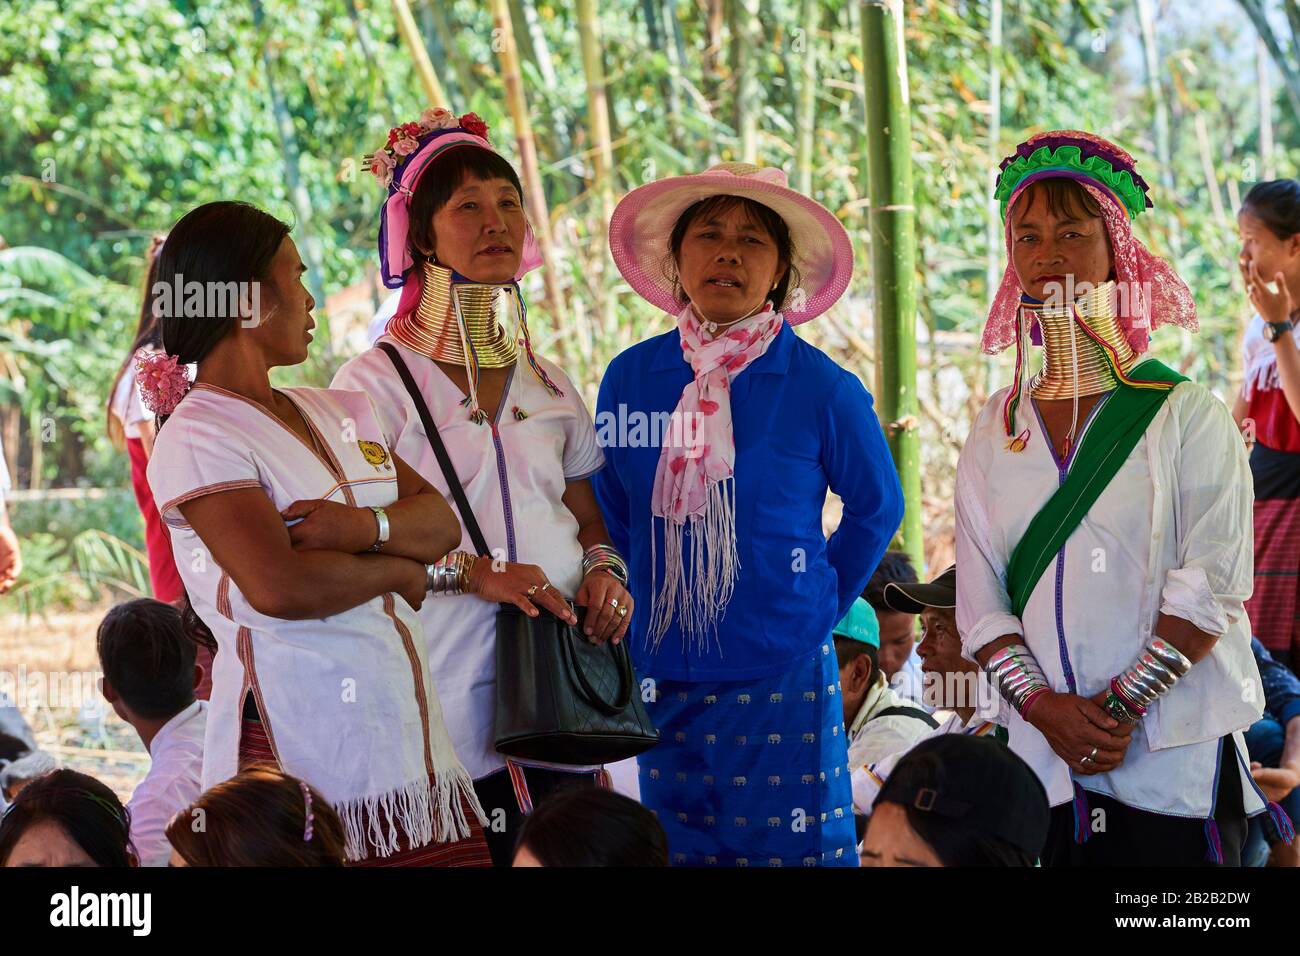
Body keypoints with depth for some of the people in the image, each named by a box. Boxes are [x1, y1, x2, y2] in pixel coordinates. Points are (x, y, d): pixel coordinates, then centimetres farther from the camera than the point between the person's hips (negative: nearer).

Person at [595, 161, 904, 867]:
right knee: (674, 849, 9)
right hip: (661, 676, 3)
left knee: (787, 847, 0)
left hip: (781, 675, -3)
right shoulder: (629, 378, 2)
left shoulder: (821, 388, -6)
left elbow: (876, 507, 8)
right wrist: (633, 610, 12)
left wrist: (820, 609, 6)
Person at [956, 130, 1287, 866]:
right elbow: (980, 602, 6)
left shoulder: (1187, 415, 0)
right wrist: (1043, 705, -10)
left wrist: (1121, 706, -15)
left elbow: (1213, 586, -9)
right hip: (1046, 758, 3)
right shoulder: (997, 431, 10)